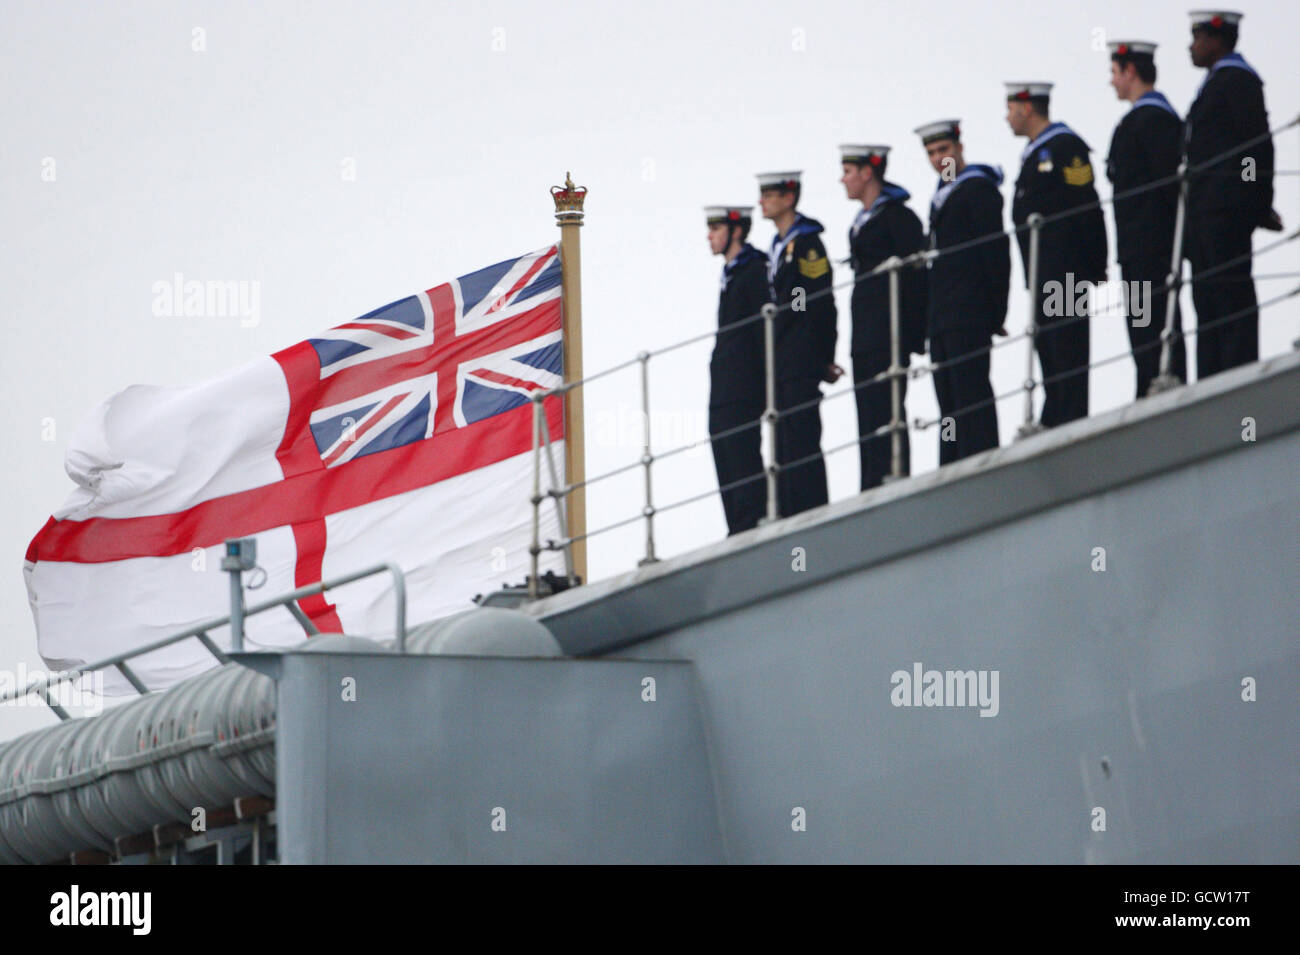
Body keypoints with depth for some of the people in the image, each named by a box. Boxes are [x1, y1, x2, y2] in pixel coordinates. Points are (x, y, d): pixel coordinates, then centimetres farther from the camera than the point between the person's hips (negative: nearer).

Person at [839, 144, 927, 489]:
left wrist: (914, 333, -15)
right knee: (869, 418, 6)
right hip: (866, 335, 9)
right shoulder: (862, 221, 19)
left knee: (885, 409, -12)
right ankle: (873, 490, 5)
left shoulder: (897, 216, -7)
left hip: (889, 330, -9)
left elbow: (914, 274, -11)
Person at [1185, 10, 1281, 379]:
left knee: (1231, 292, -12)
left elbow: (1258, 143, -14)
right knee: (1207, 294, 7)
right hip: (1207, 210, 10)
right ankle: (1211, 379, 6)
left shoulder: (1236, 79, -8)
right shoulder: (1216, 82, 22)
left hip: (1225, 209, -10)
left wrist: (1260, 206, -16)